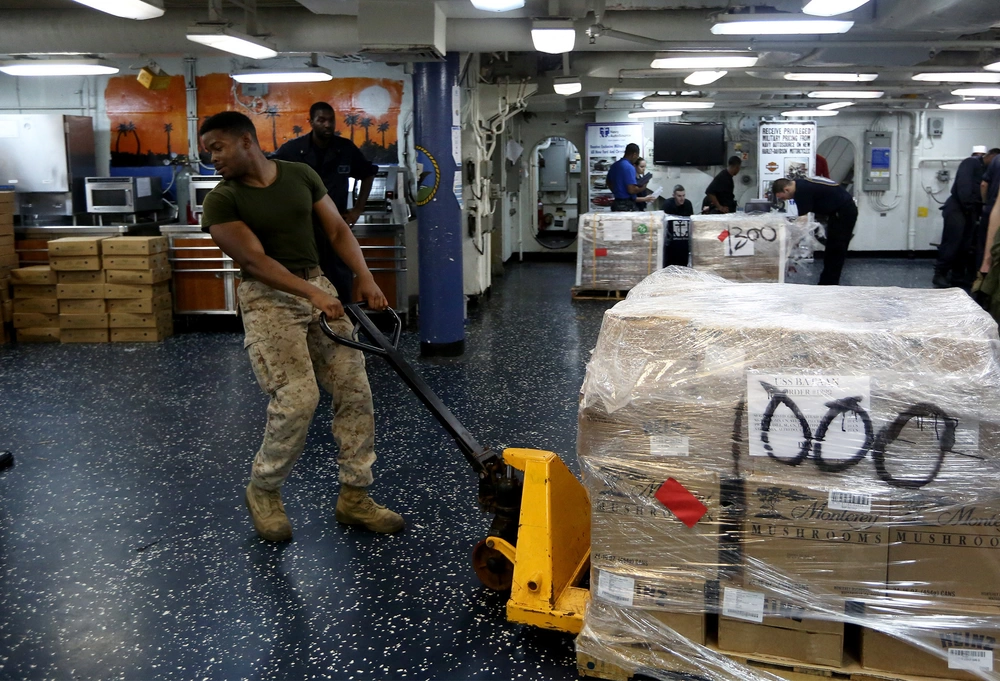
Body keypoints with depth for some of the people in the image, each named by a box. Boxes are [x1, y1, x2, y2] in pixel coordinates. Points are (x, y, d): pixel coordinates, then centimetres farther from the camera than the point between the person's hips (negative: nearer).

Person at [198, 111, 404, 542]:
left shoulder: (301, 175, 5)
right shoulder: (222, 201, -7)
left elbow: (337, 231, 6)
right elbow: (255, 260, -16)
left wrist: (365, 277, -8)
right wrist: (312, 294, -27)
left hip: (317, 286, 5)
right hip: (268, 298, -4)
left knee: (354, 388, -2)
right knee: (297, 398, -17)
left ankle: (354, 497, 9)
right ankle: (263, 490, 8)